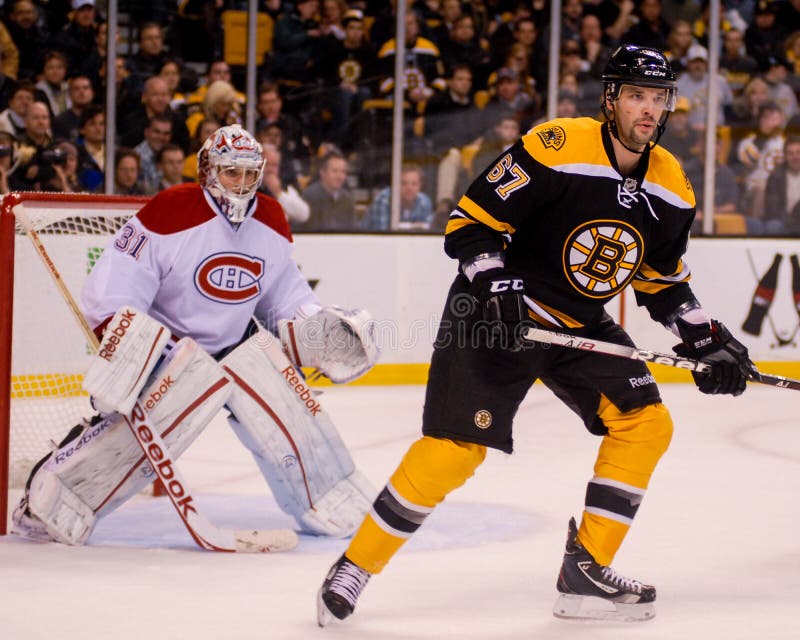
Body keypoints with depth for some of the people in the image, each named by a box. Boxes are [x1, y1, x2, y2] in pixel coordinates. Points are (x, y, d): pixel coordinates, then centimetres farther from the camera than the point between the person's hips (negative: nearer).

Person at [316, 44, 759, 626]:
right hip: (494, 315, -7)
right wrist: (496, 288, -29)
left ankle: (586, 572, 4)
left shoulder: (670, 188, 0)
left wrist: (708, 341, 4)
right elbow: (471, 221, -18)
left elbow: (663, 279, 14)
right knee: (454, 449, -14)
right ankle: (354, 567, 0)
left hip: (582, 327, 7)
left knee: (646, 423, -5)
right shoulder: (556, 151, -21)